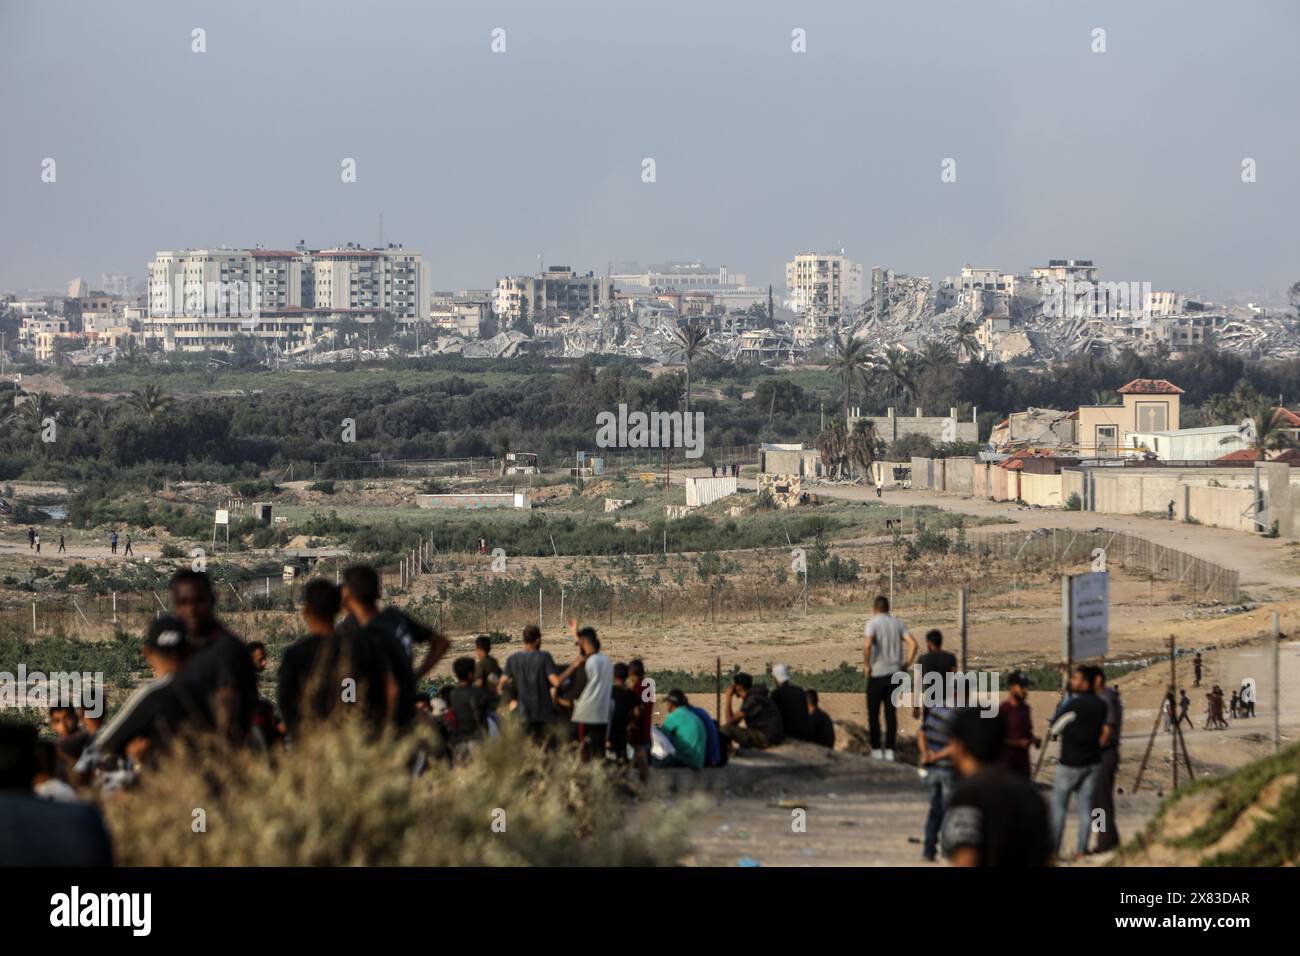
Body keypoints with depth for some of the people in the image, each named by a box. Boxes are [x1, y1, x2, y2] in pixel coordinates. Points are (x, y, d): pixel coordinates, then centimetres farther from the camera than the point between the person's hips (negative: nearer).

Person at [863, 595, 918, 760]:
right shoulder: (898, 623, 7)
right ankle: (889, 749, 6)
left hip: (877, 674, -4)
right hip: (895, 673, 4)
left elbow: (867, 645, -25)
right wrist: (907, 664, 4)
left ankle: (876, 749, 5)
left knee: (873, 713, 6)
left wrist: (866, 665, -12)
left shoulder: (872, 623, -8)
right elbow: (913, 643, -2)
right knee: (891, 712, 8)